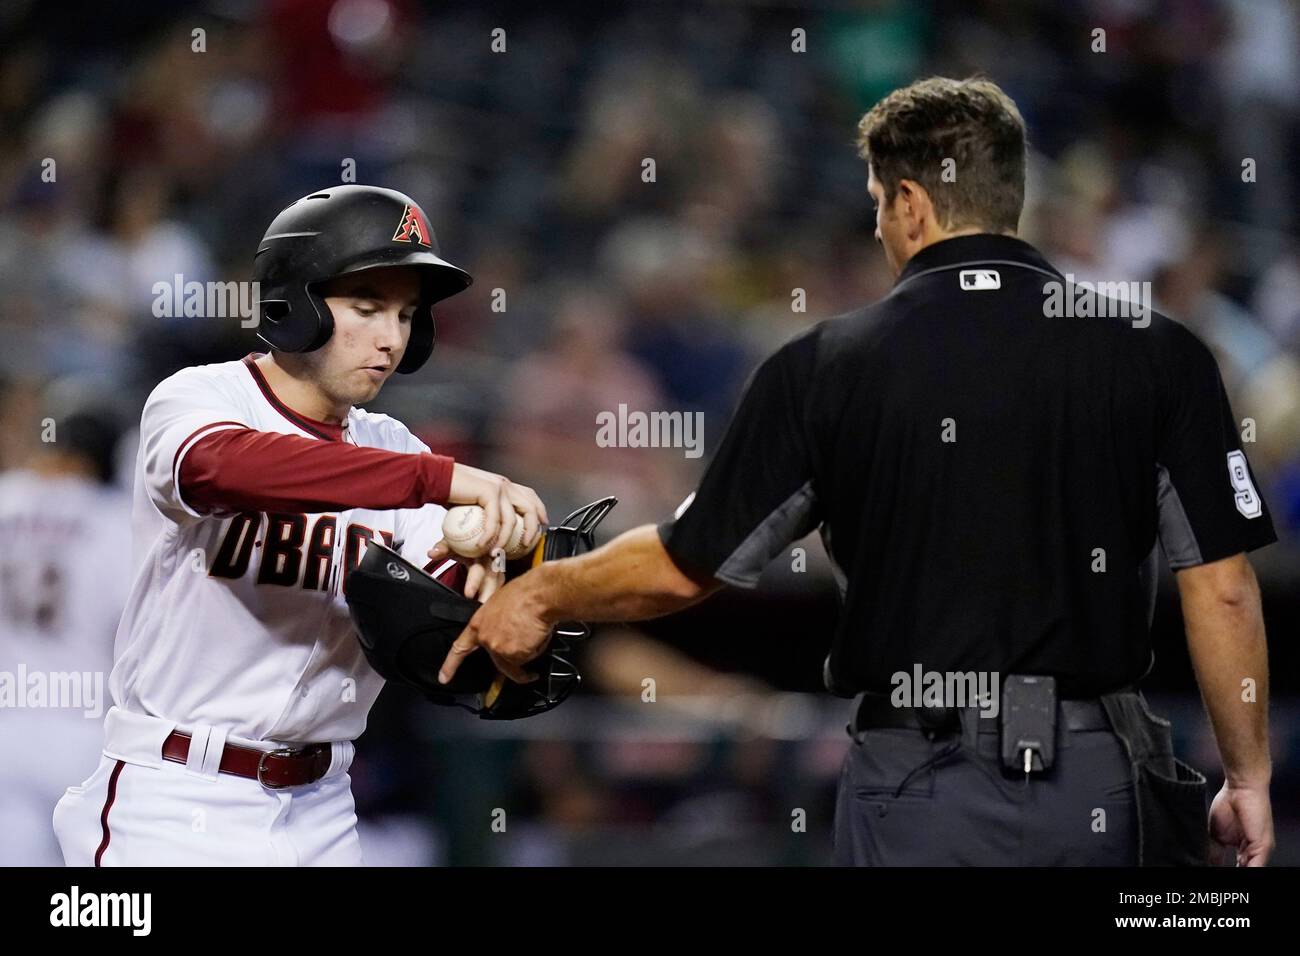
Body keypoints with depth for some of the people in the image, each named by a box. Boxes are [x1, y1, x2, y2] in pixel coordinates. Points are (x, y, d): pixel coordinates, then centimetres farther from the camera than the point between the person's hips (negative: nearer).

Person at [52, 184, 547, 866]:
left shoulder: (396, 452, 8)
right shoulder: (196, 398, -8)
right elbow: (225, 466, -33)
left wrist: (475, 583, -29)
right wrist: (441, 477, -42)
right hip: (175, 807, -5)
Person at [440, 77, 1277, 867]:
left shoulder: (828, 368, -3)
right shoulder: (1158, 355, -3)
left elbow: (681, 569, 5)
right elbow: (1222, 593, -3)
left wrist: (539, 595, 22)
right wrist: (1249, 778, 8)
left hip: (917, 792, -1)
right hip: (1104, 788, 1)